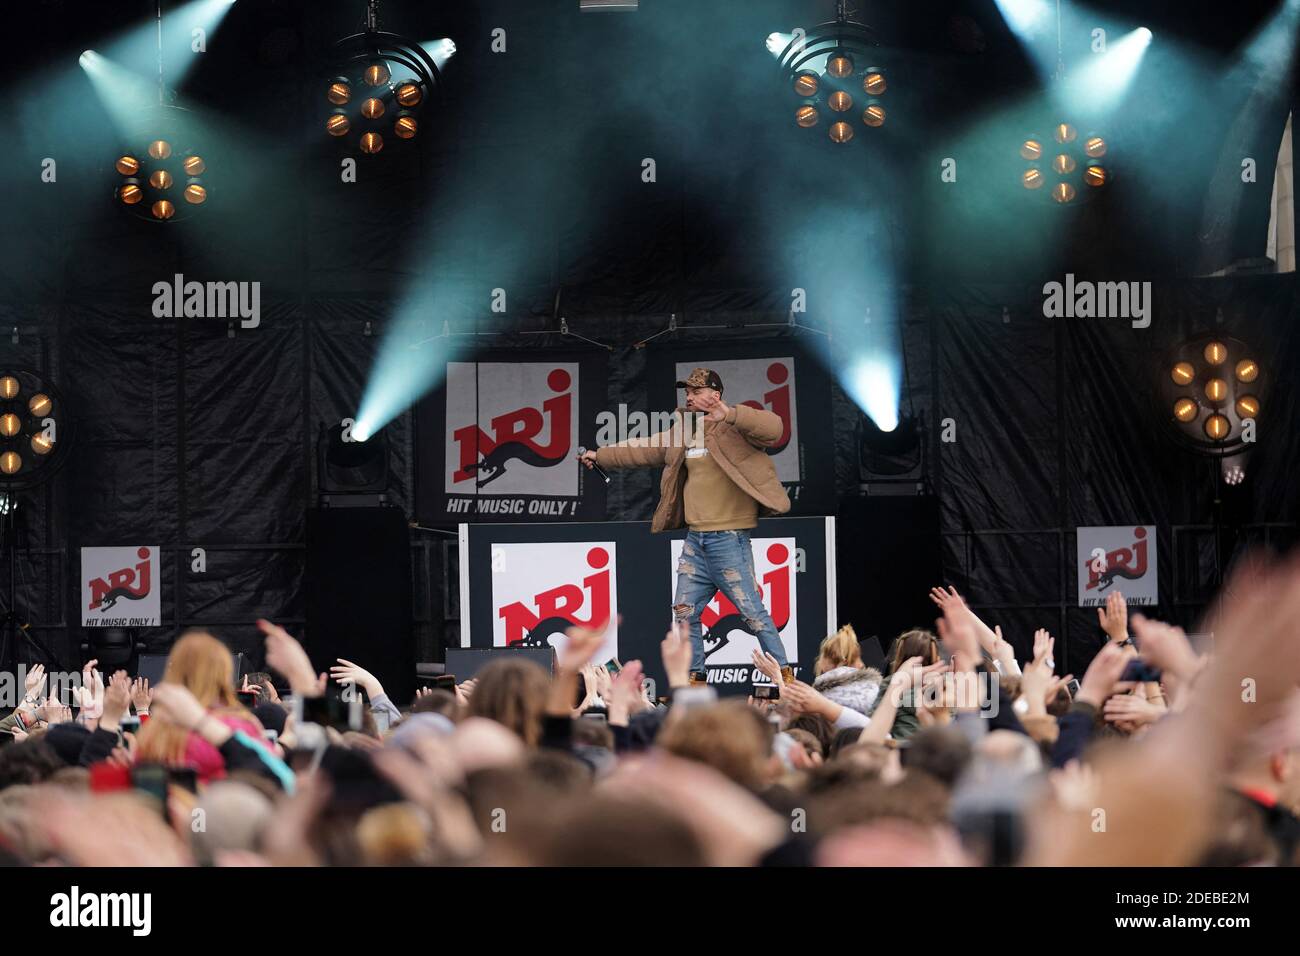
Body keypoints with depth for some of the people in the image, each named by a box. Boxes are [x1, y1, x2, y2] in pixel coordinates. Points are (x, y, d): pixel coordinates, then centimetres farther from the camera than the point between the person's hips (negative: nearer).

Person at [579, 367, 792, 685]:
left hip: (728, 538, -8)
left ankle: (784, 674, 1)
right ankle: (695, 678, 21)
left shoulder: (735, 427, -9)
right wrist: (600, 456, 26)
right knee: (684, 612, 11)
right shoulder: (682, 432, 15)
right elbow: (643, 450, 26)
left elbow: (772, 428, -26)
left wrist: (728, 414, -35)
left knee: (752, 611, -7)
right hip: (695, 540, 8)